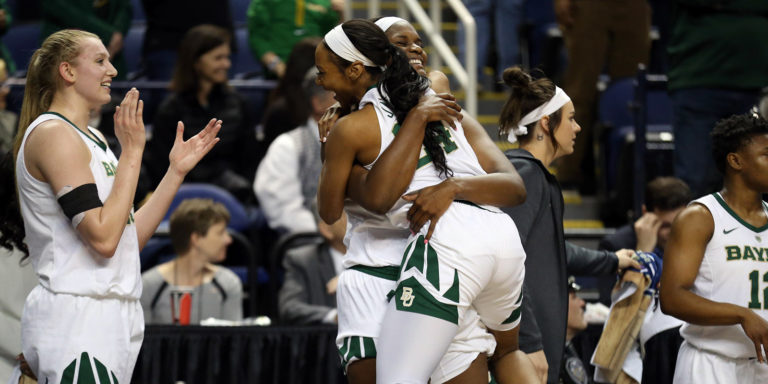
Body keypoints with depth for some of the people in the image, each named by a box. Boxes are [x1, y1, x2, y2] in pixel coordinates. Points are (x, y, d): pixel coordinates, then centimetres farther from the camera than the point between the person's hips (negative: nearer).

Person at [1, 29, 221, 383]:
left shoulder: (92, 138, 17)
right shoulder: (52, 134, -11)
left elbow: (130, 237, 15)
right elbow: (103, 238, -19)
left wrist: (177, 170, 11)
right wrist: (132, 151, -15)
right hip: (76, 317, -9)